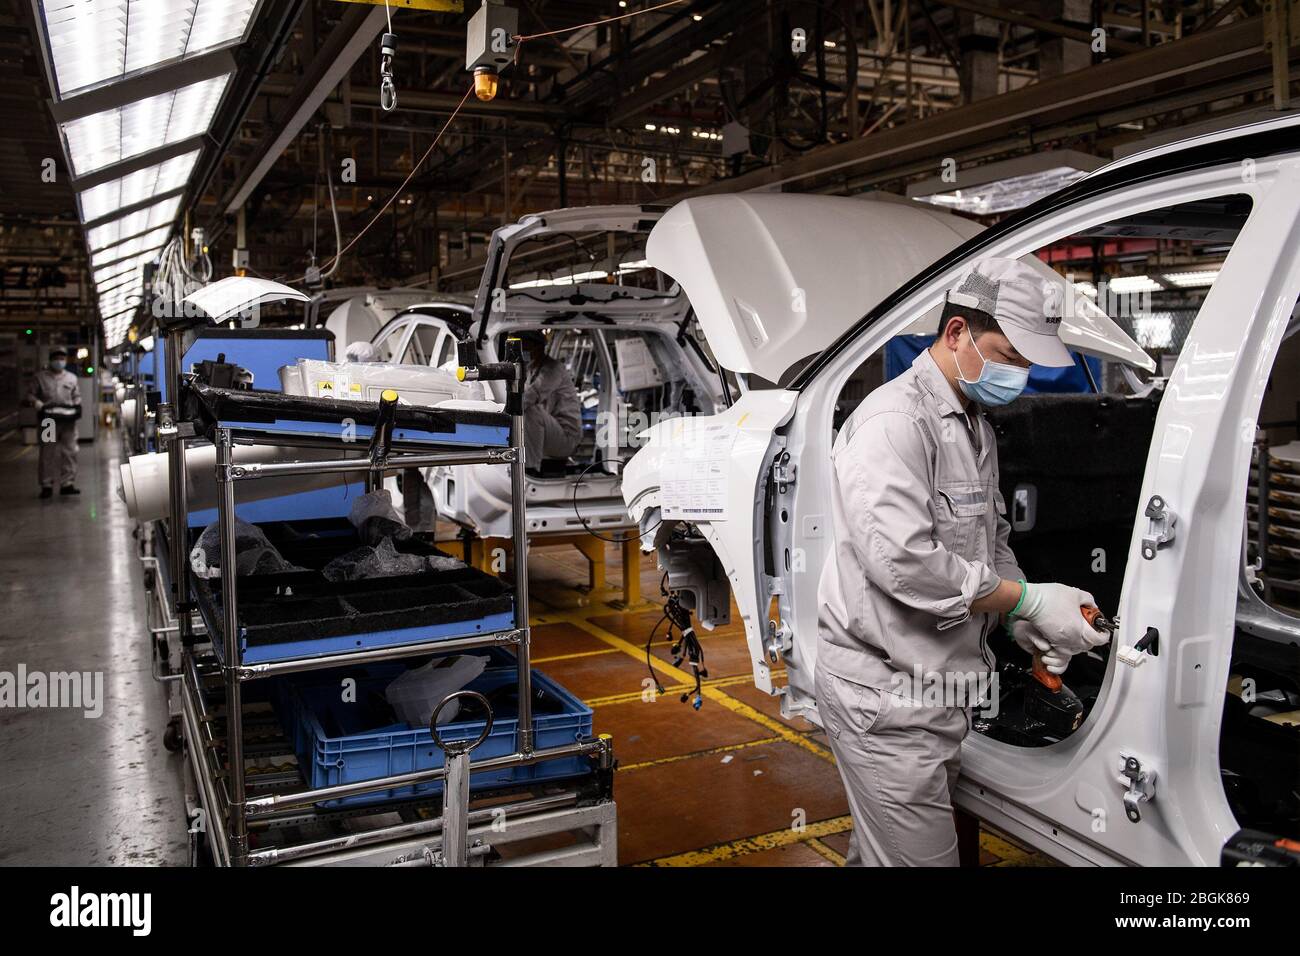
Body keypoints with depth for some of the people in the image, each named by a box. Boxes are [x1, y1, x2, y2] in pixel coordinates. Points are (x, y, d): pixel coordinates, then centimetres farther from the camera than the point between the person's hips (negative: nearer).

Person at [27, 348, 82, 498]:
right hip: (47, 419, -2)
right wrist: (36, 402, -12)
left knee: (69, 452, -2)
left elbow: (76, 396, 21)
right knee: (47, 453, 1)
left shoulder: (71, 378, 17)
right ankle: (46, 485, 6)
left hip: (68, 419, 2)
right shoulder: (40, 377, 9)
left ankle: (67, 483, 3)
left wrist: (78, 406, 2)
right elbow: (30, 394, 9)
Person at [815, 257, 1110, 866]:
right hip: (887, 697, -9)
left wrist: (1026, 625, 3)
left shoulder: (976, 426, 14)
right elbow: (902, 560, -28)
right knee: (923, 857, 0)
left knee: (880, 849, 22)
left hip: (938, 691, 9)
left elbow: (992, 538, 21)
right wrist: (1028, 600, -19)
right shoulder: (895, 420, -18)